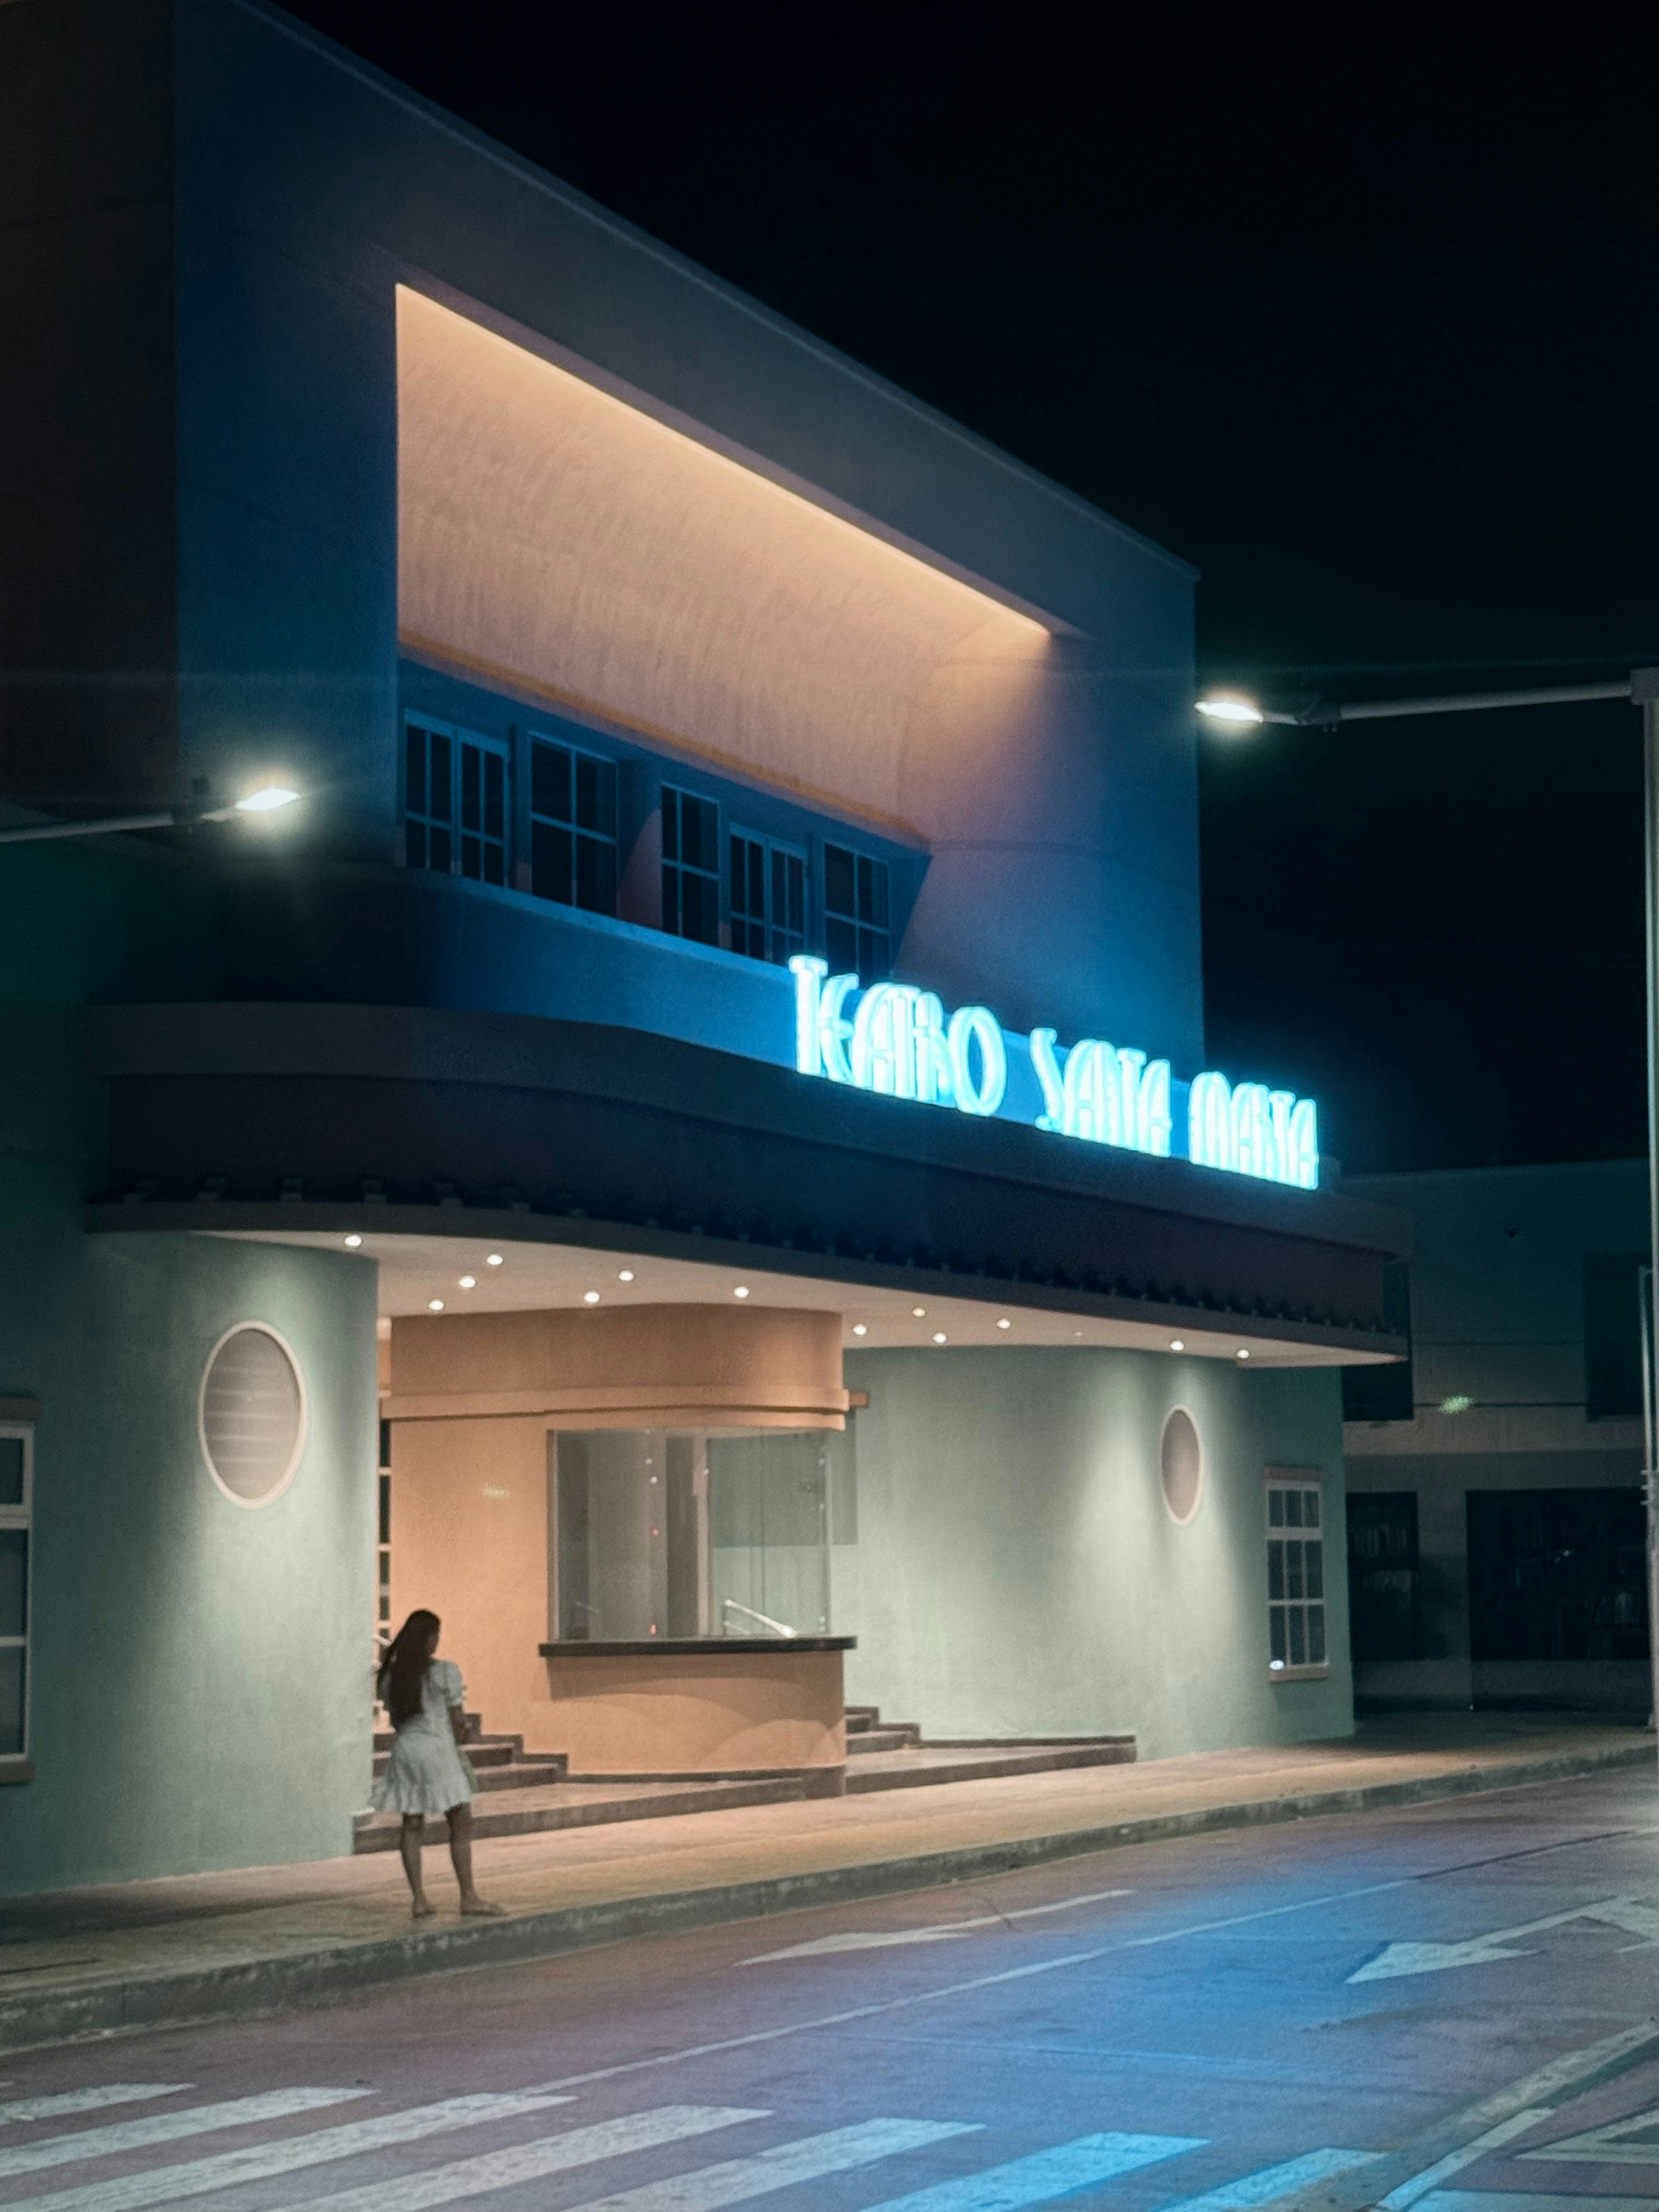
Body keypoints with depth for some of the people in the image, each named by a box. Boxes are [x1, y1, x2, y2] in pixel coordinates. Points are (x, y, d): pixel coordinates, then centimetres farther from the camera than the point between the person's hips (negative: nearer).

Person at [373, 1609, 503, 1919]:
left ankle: (419, 1900, 8)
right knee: (461, 1823, 1)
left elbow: (394, 1719, 10)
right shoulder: (445, 1671, -8)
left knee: (412, 1826, 9)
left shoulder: (390, 1675, 7)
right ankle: (468, 1897, 0)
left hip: (404, 1748, 6)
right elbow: (458, 1720, -6)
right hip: (438, 1747, -5)